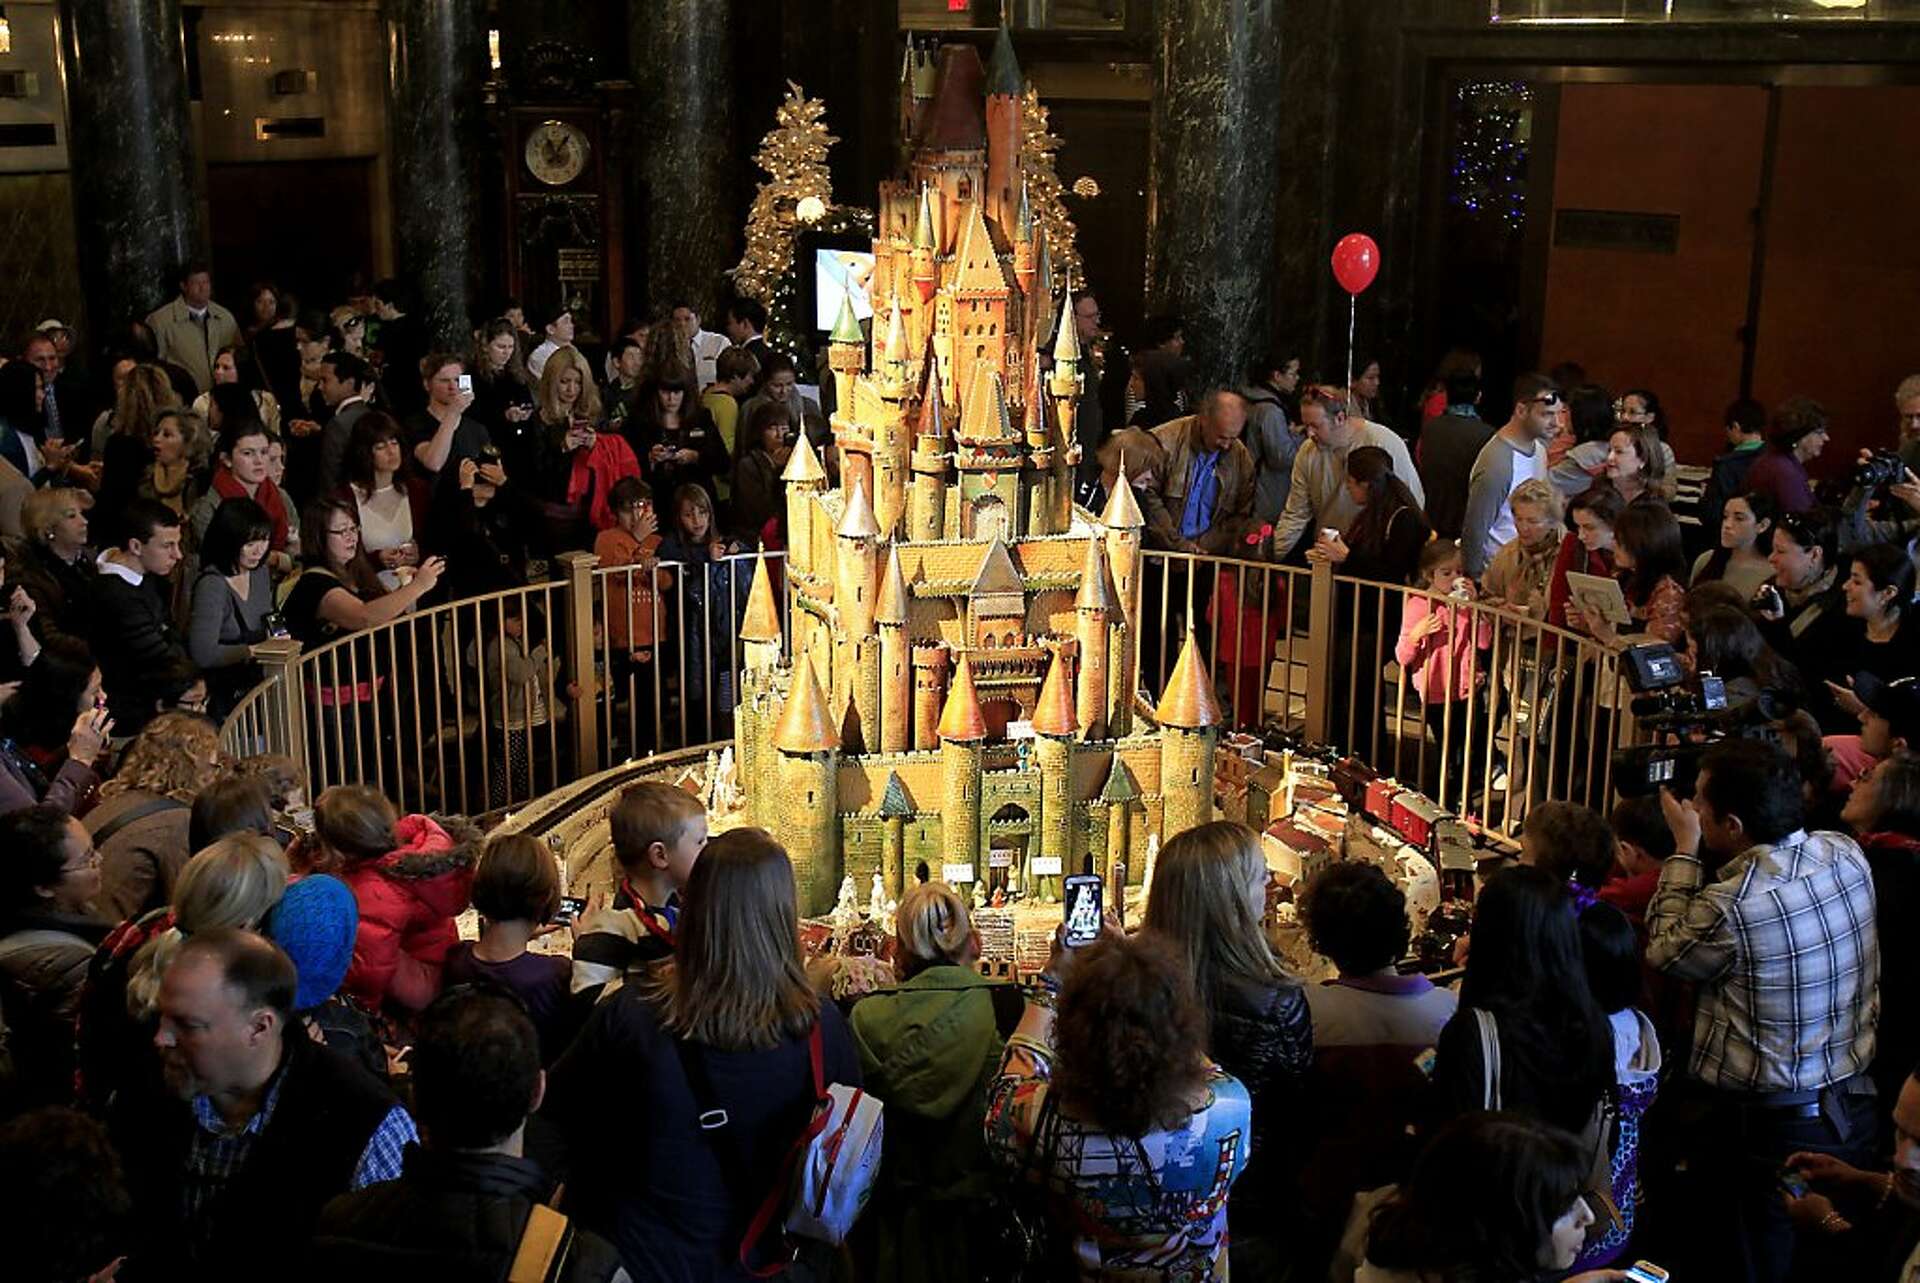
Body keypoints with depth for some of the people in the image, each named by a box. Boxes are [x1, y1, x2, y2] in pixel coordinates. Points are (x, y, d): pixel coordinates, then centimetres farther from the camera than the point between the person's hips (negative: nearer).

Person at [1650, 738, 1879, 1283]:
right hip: (1853, 1110, 7)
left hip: (1765, 1130, -7)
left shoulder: (1731, 907, -28)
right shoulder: (1847, 855, -7)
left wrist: (1685, 847, -3)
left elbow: (1665, 949, -7)